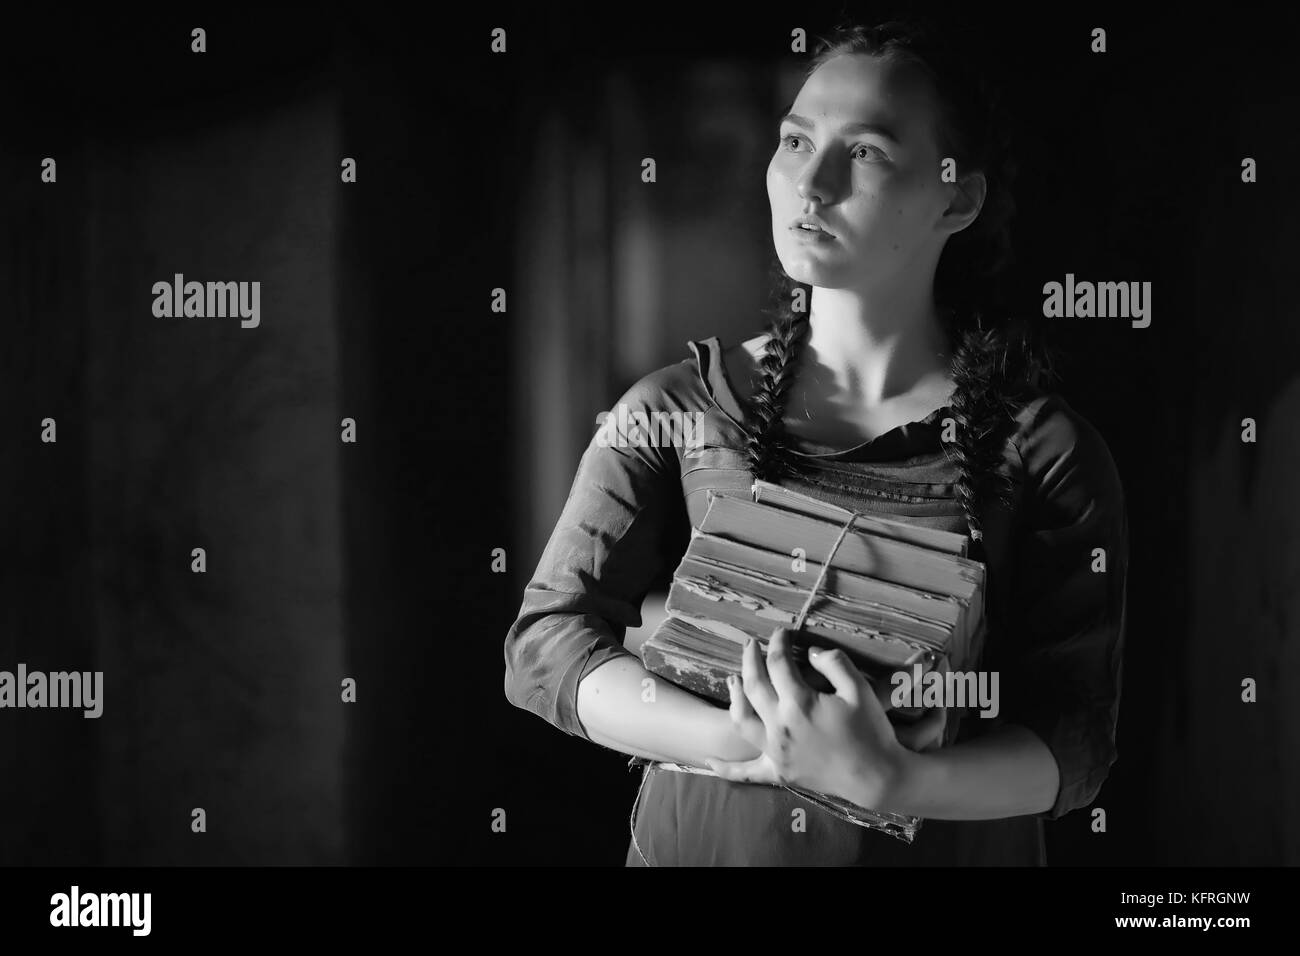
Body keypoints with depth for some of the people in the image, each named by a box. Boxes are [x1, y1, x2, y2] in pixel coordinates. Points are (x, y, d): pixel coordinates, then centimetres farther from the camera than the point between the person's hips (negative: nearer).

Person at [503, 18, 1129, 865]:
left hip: (947, 844, -1)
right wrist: (744, 742, -26)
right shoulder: (678, 410, -7)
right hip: (700, 839, 1)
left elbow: (1077, 743, -13)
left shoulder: (1046, 453, -11)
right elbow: (545, 642, -11)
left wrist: (888, 779, -31)